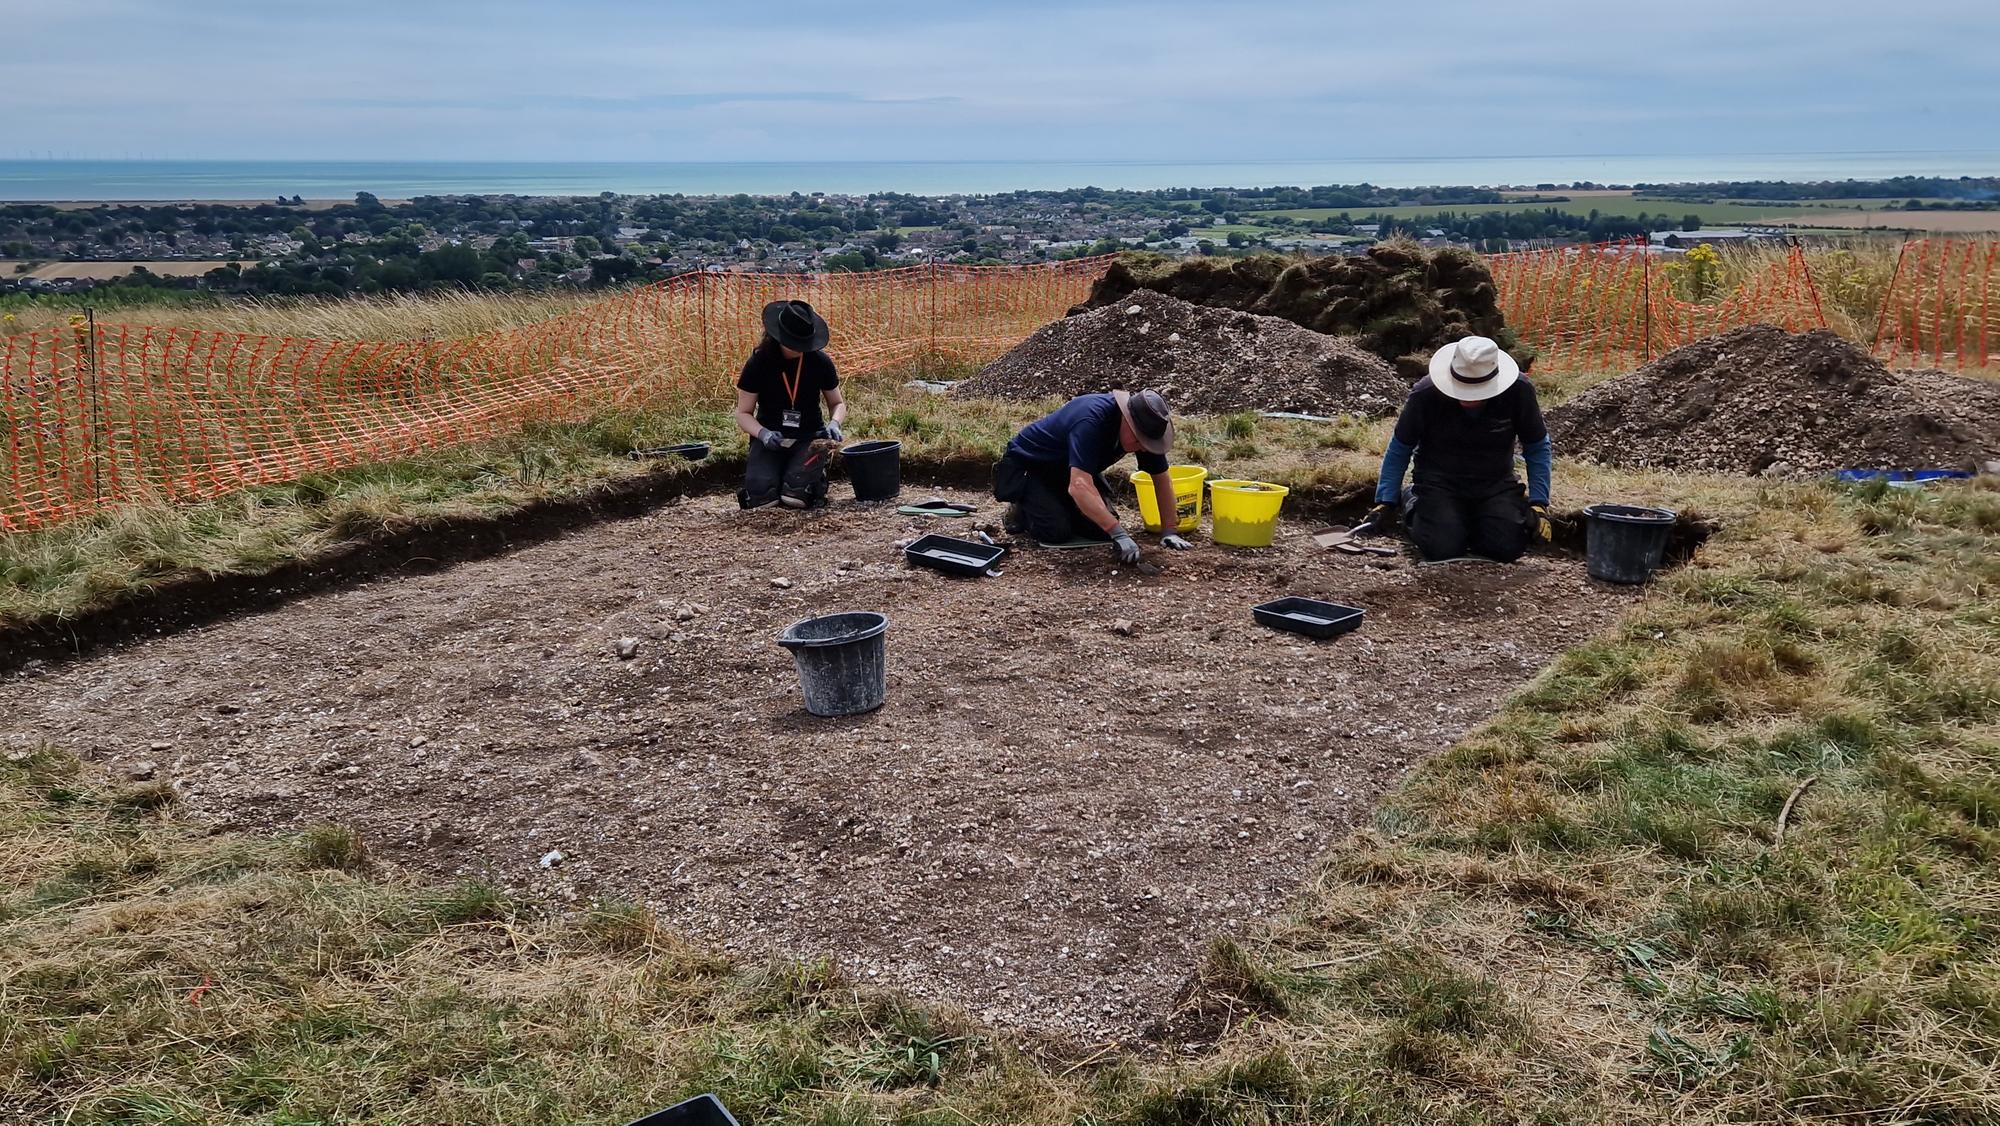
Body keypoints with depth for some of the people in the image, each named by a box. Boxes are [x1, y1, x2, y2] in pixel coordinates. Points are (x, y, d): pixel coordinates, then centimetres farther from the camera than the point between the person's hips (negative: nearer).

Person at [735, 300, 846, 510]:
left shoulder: (819, 362, -4)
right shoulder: (758, 364, -7)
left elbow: (838, 403, 10)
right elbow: (743, 414, -1)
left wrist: (834, 423, -13)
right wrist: (763, 434, -22)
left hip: (808, 437, 0)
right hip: (770, 438, 0)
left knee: (796, 496, -27)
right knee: (761, 495, -26)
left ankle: (817, 476, 10)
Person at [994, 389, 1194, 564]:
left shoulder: (1145, 426, -18)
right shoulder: (1090, 421, -40)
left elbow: (1161, 479, -6)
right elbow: (1079, 486, -50)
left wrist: (1168, 532, -14)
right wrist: (1119, 534, -53)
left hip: (1066, 468, 7)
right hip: (1029, 465, -7)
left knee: (1101, 528, -10)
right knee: (1056, 531, -24)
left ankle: (1060, 507, 19)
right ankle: (1021, 509, 8)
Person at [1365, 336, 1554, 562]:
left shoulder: (1519, 391, -16)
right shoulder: (1425, 395, -20)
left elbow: (1538, 449, -1)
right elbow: (1399, 450, -4)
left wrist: (1539, 504, -8)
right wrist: (1386, 501, -9)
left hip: (1494, 482, 2)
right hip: (1439, 479, -2)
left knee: (1509, 546, -20)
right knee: (1443, 547, -24)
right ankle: (1414, 505, 10)